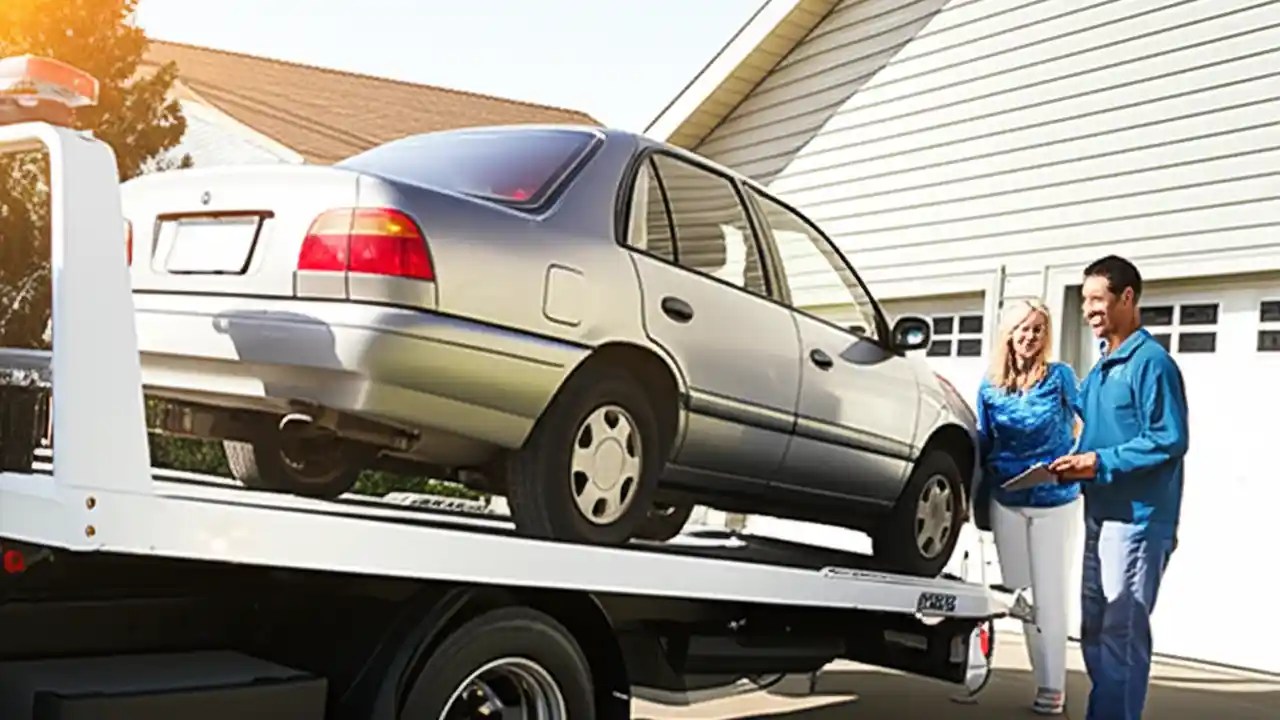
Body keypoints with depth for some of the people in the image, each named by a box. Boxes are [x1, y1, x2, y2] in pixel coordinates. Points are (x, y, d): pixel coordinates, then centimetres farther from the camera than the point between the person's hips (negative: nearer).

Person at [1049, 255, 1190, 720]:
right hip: (1100, 516, 9)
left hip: (1137, 519, -9)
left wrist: (1100, 463, -19)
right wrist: (1077, 464, 6)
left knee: (1122, 631, -5)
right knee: (1095, 628, 15)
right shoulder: (1100, 370, 15)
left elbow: (1169, 441, -18)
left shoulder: (1151, 362, -12)